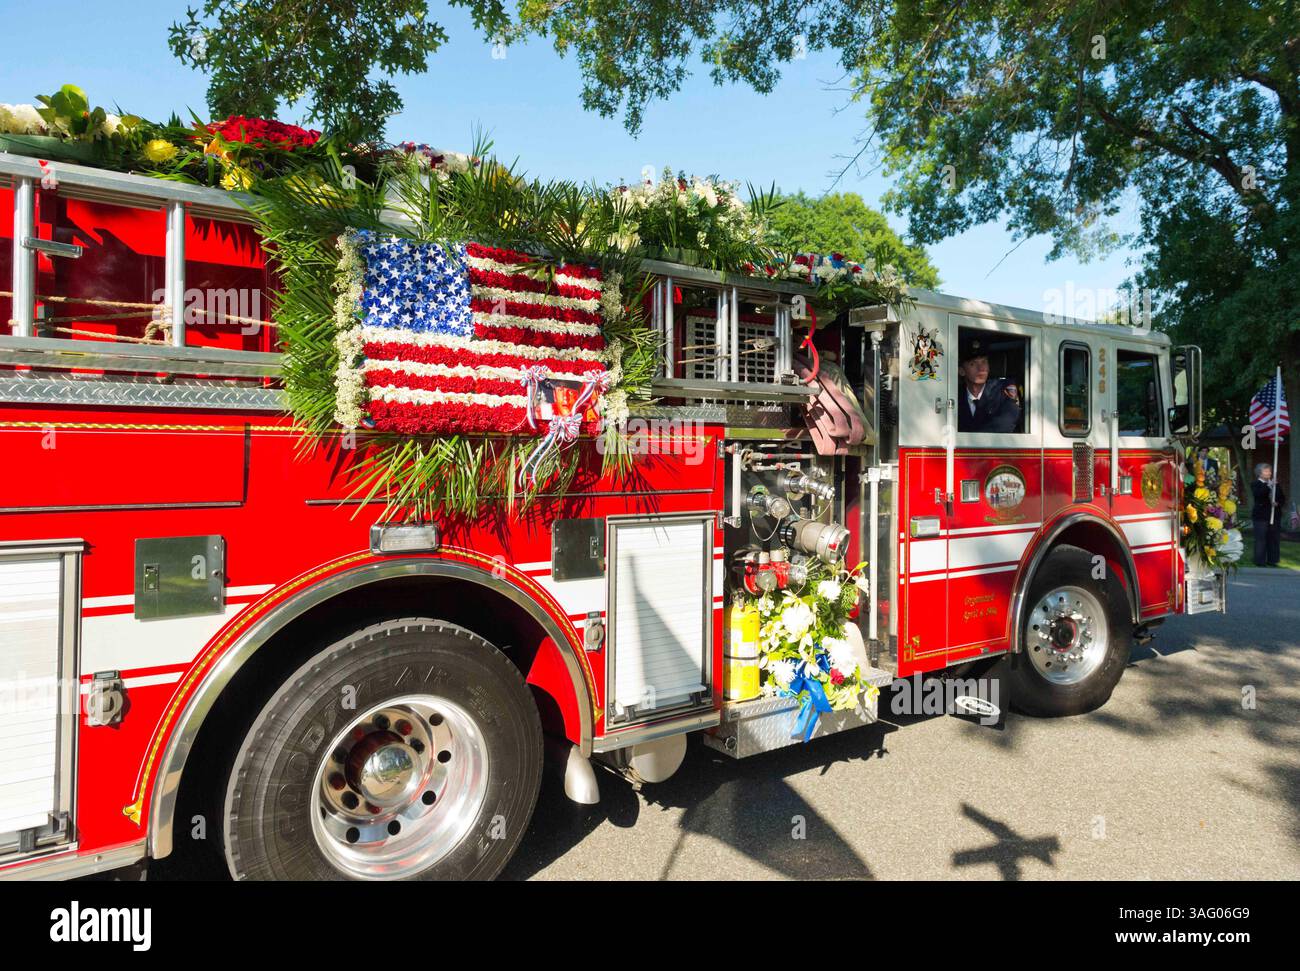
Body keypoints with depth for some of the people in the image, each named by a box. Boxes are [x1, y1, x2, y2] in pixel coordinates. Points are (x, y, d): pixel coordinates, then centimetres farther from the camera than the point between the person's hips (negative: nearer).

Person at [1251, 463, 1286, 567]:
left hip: (1275, 515, 5)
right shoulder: (1255, 484, -1)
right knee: (1261, 539, -4)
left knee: (1274, 539, 5)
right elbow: (1257, 495, -20)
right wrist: (1268, 485, -29)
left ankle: (1272, 560, 13)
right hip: (1261, 516, -5)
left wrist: (1277, 503, -9)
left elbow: (1283, 498, 11)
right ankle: (1260, 561, 1)